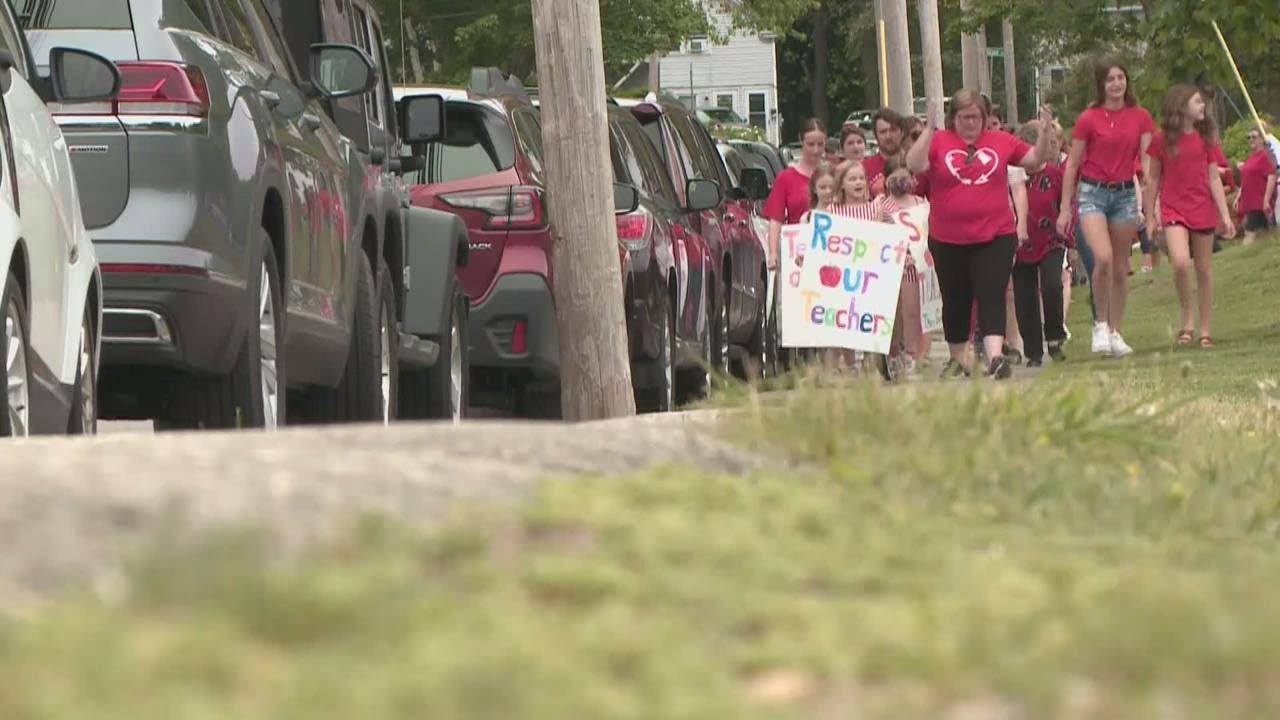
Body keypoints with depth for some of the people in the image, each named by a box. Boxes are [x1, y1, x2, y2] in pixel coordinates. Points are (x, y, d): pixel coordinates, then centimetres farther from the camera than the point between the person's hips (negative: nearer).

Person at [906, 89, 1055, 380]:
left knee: (992, 298, -13)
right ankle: (958, 360, 29)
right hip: (948, 240, 1)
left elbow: (1035, 160, 12)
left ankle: (995, 357, -24)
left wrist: (1045, 132, -4)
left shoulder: (1001, 142, 5)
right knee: (955, 302, 14)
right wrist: (929, 129, -24)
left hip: (995, 236, -1)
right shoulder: (938, 142, -2)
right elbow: (914, 165, -17)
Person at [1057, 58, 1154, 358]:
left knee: (1121, 268, 6)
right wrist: (1065, 208, 0)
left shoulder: (1140, 118, 4)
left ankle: (1115, 333, 15)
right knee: (1103, 258, -21)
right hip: (1093, 192, -3)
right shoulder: (1088, 120, -4)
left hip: (1125, 193, 3)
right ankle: (1100, 324, -5)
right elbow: (1072, 165, 1)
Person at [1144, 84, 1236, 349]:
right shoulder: (1162, 141, -2)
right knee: (1181, 262, -22)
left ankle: (1205, 329, 15)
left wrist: (1225, 215, 1)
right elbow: (1153, 180, 5)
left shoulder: (1204, 139, 6)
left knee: (1204, 269, 6)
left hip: (1203, 210, 3)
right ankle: (1186, 320, -4)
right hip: (1173, 210, -3)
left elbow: (1214, 178, 7)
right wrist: (1150, 216, 6)